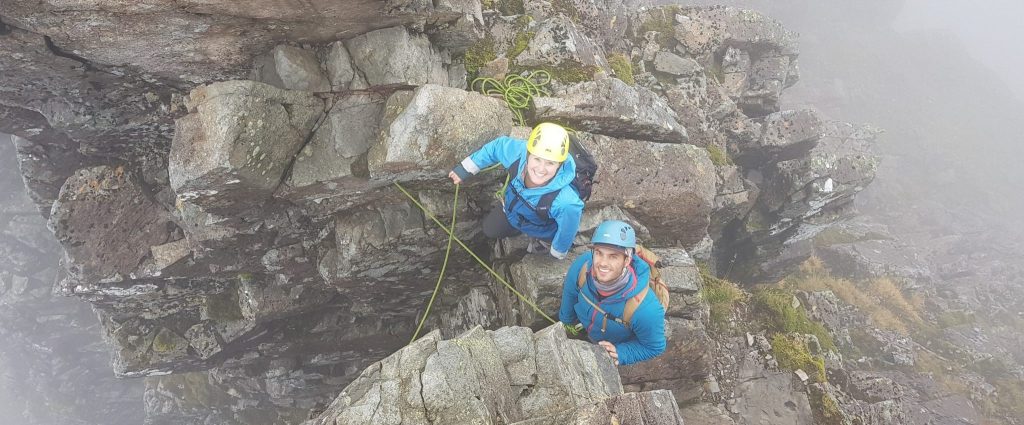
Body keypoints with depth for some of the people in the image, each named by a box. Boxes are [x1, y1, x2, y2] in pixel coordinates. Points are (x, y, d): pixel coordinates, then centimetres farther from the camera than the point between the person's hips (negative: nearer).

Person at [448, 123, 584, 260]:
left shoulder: (565, 202, -49)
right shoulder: (518, 151, -38)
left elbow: (567, 230, -28)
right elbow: (497, 146, -15)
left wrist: (557, 253, -7)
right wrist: (464, 169, -4)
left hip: (541, 231, -4)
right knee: (490, 229, 23)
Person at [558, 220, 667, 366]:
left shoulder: (646, 309, -47)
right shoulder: (582, 266, -37)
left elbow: (654, 347, -25)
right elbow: (570, 293, -12)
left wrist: (621, 354, -37)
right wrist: (567, 320, 5)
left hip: (619, 344, -2)